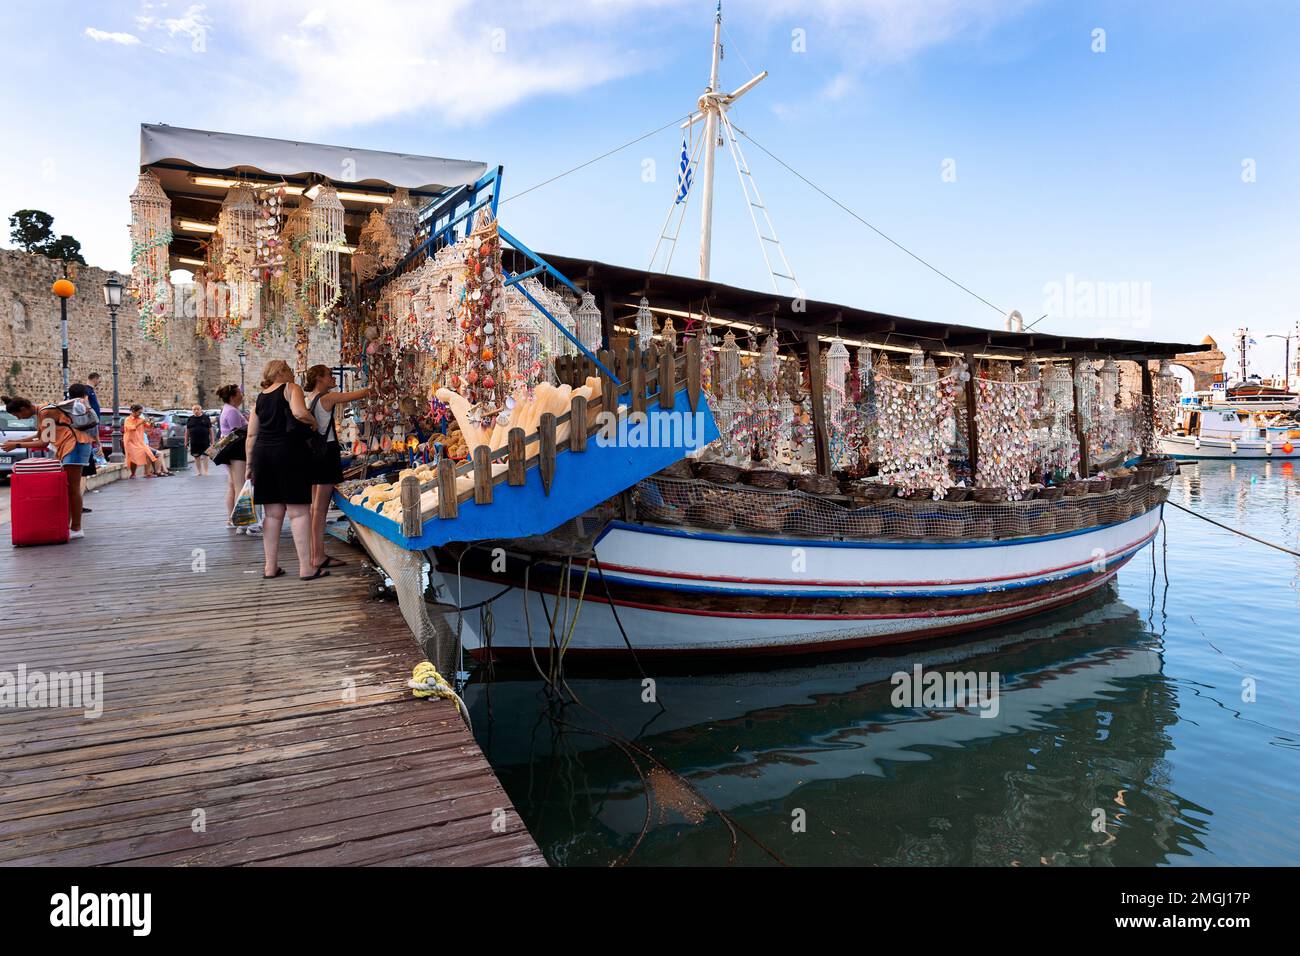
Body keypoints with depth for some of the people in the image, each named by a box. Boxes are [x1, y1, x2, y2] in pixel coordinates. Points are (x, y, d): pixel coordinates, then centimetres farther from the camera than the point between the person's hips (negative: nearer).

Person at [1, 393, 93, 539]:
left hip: (76, 444, -10)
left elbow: (44, 442, -17)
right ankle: (67, 524, 15)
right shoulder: (39, 413, 13)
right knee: (67, 488, 10)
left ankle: (76, 529, -6)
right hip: (67, 448, 10)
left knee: (73, 488, -8)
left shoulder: (46, 413, -16)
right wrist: (17, 440, 19)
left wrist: (17, 445, -10)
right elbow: (39, 436, 26)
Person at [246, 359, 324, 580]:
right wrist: (313, 422, 0)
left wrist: (250, 465, 17)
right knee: (299, 511, -4)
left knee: (272, 513, 11)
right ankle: (306, 568, -4)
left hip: (262, 455, 6)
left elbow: (251, 434, 14)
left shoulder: (260, 398, 17)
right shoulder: (290, 388, 0)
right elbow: (299, 413, -20)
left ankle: (270, 566, 16)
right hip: (289, 453, -6)